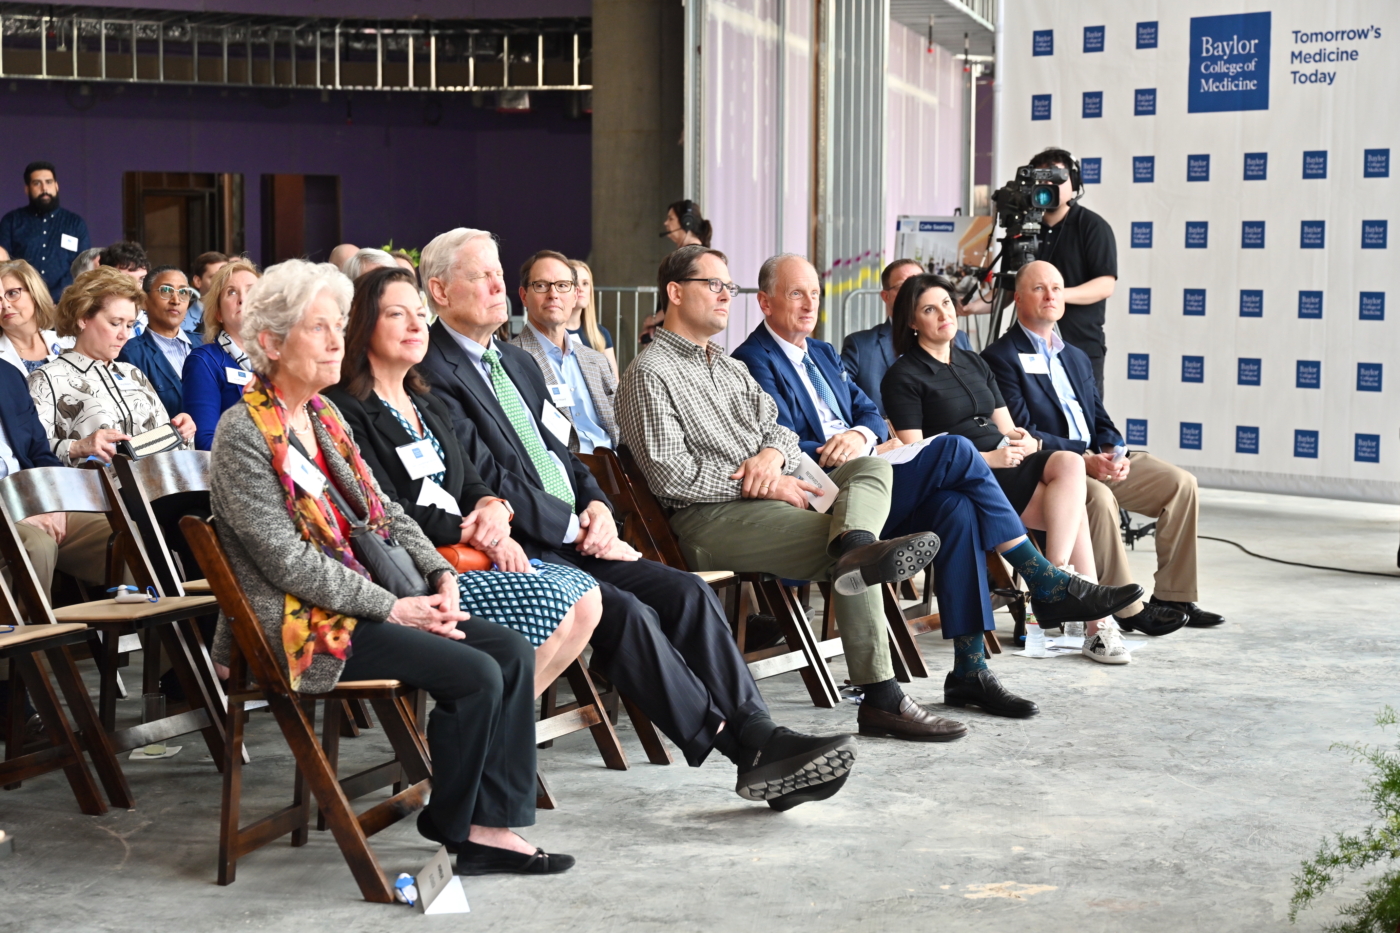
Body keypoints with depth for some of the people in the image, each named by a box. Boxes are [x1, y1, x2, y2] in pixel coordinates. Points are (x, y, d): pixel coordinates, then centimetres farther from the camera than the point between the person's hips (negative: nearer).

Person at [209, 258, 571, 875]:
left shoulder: (322, 414, 13)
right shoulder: (243, 433, -14)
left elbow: (381, 510, 15)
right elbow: (289, 560, -19)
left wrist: (440, 574, -2)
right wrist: (393, 608, -18)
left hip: (358, 601, 9)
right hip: (296, 627, -9)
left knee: (511, 652, -8)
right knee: (475, 675, -20)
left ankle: (490, 825, -8)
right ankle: (449, 823, 2)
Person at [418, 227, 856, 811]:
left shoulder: (518, 363, 23)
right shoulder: (433, 375, -6)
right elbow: (488, 480, -13)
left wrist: (597, 507, 1)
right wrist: (578, 529, -12)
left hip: (573, 542, 8)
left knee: (687, 592, -13)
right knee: (625, 611, -28)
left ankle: (758, 736, -21)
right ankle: (742, 750, -25)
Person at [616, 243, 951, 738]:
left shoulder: (731, 367, 28)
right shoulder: (649, 374, -1)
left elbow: (780, 429, 20)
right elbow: (669, 474, -12)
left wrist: (772, 454, -7)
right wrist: (759, 485, -13)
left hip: (773, 493, 8)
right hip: (711, 515, -8)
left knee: (872, 467, -16)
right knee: (853, 565, -25)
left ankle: (854, 547, -50)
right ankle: (880, 696, -31)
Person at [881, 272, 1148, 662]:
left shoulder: (974, 364, 24)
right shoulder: (903, 377, 1)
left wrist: (1025, 441, -5)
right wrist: (987, 458, -17)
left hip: (1006, 464, 7)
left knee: (1070, 463, -26)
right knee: (1071, 509, -25)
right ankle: (1096, 621, -26)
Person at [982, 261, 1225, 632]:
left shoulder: (1077, 358, 24)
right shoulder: (1001, 358, -2)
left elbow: (1101, 421, 19)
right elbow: (1021, 433, -13)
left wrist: (1115, 454, -5)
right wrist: (1084, 458, -21)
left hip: (1098, 460, 8)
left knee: (1180, 483, -8)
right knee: (1099, 497, -36)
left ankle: (1173, 598, -5)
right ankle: (1128, 609, -26)